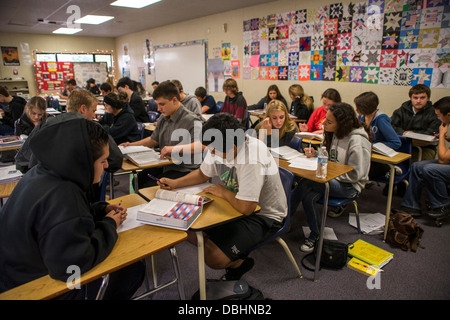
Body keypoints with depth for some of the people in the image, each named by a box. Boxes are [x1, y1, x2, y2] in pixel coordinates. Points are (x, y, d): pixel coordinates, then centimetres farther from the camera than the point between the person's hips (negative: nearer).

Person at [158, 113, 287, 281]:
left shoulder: (252, 159, -34)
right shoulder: (219, 147, -8)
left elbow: (246, 208, -33)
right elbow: (203, 173, 11)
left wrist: (223, 192, -16)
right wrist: (175, 183, -3)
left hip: (263, 215, -8)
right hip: (236, 203, 8)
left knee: (214, 258, -20)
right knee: (189, 229, 3)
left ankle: (239, 263, 16)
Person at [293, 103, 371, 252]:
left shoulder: (357, 141, -20)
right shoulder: (334, 133, 4)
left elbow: (355, 175, -19)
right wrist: (315, 154, -4)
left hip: (349, 185, -7)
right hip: (332, 179, 7)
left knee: (305, 184, -28)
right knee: (308, 196, -24)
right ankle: (315, 235, -4)